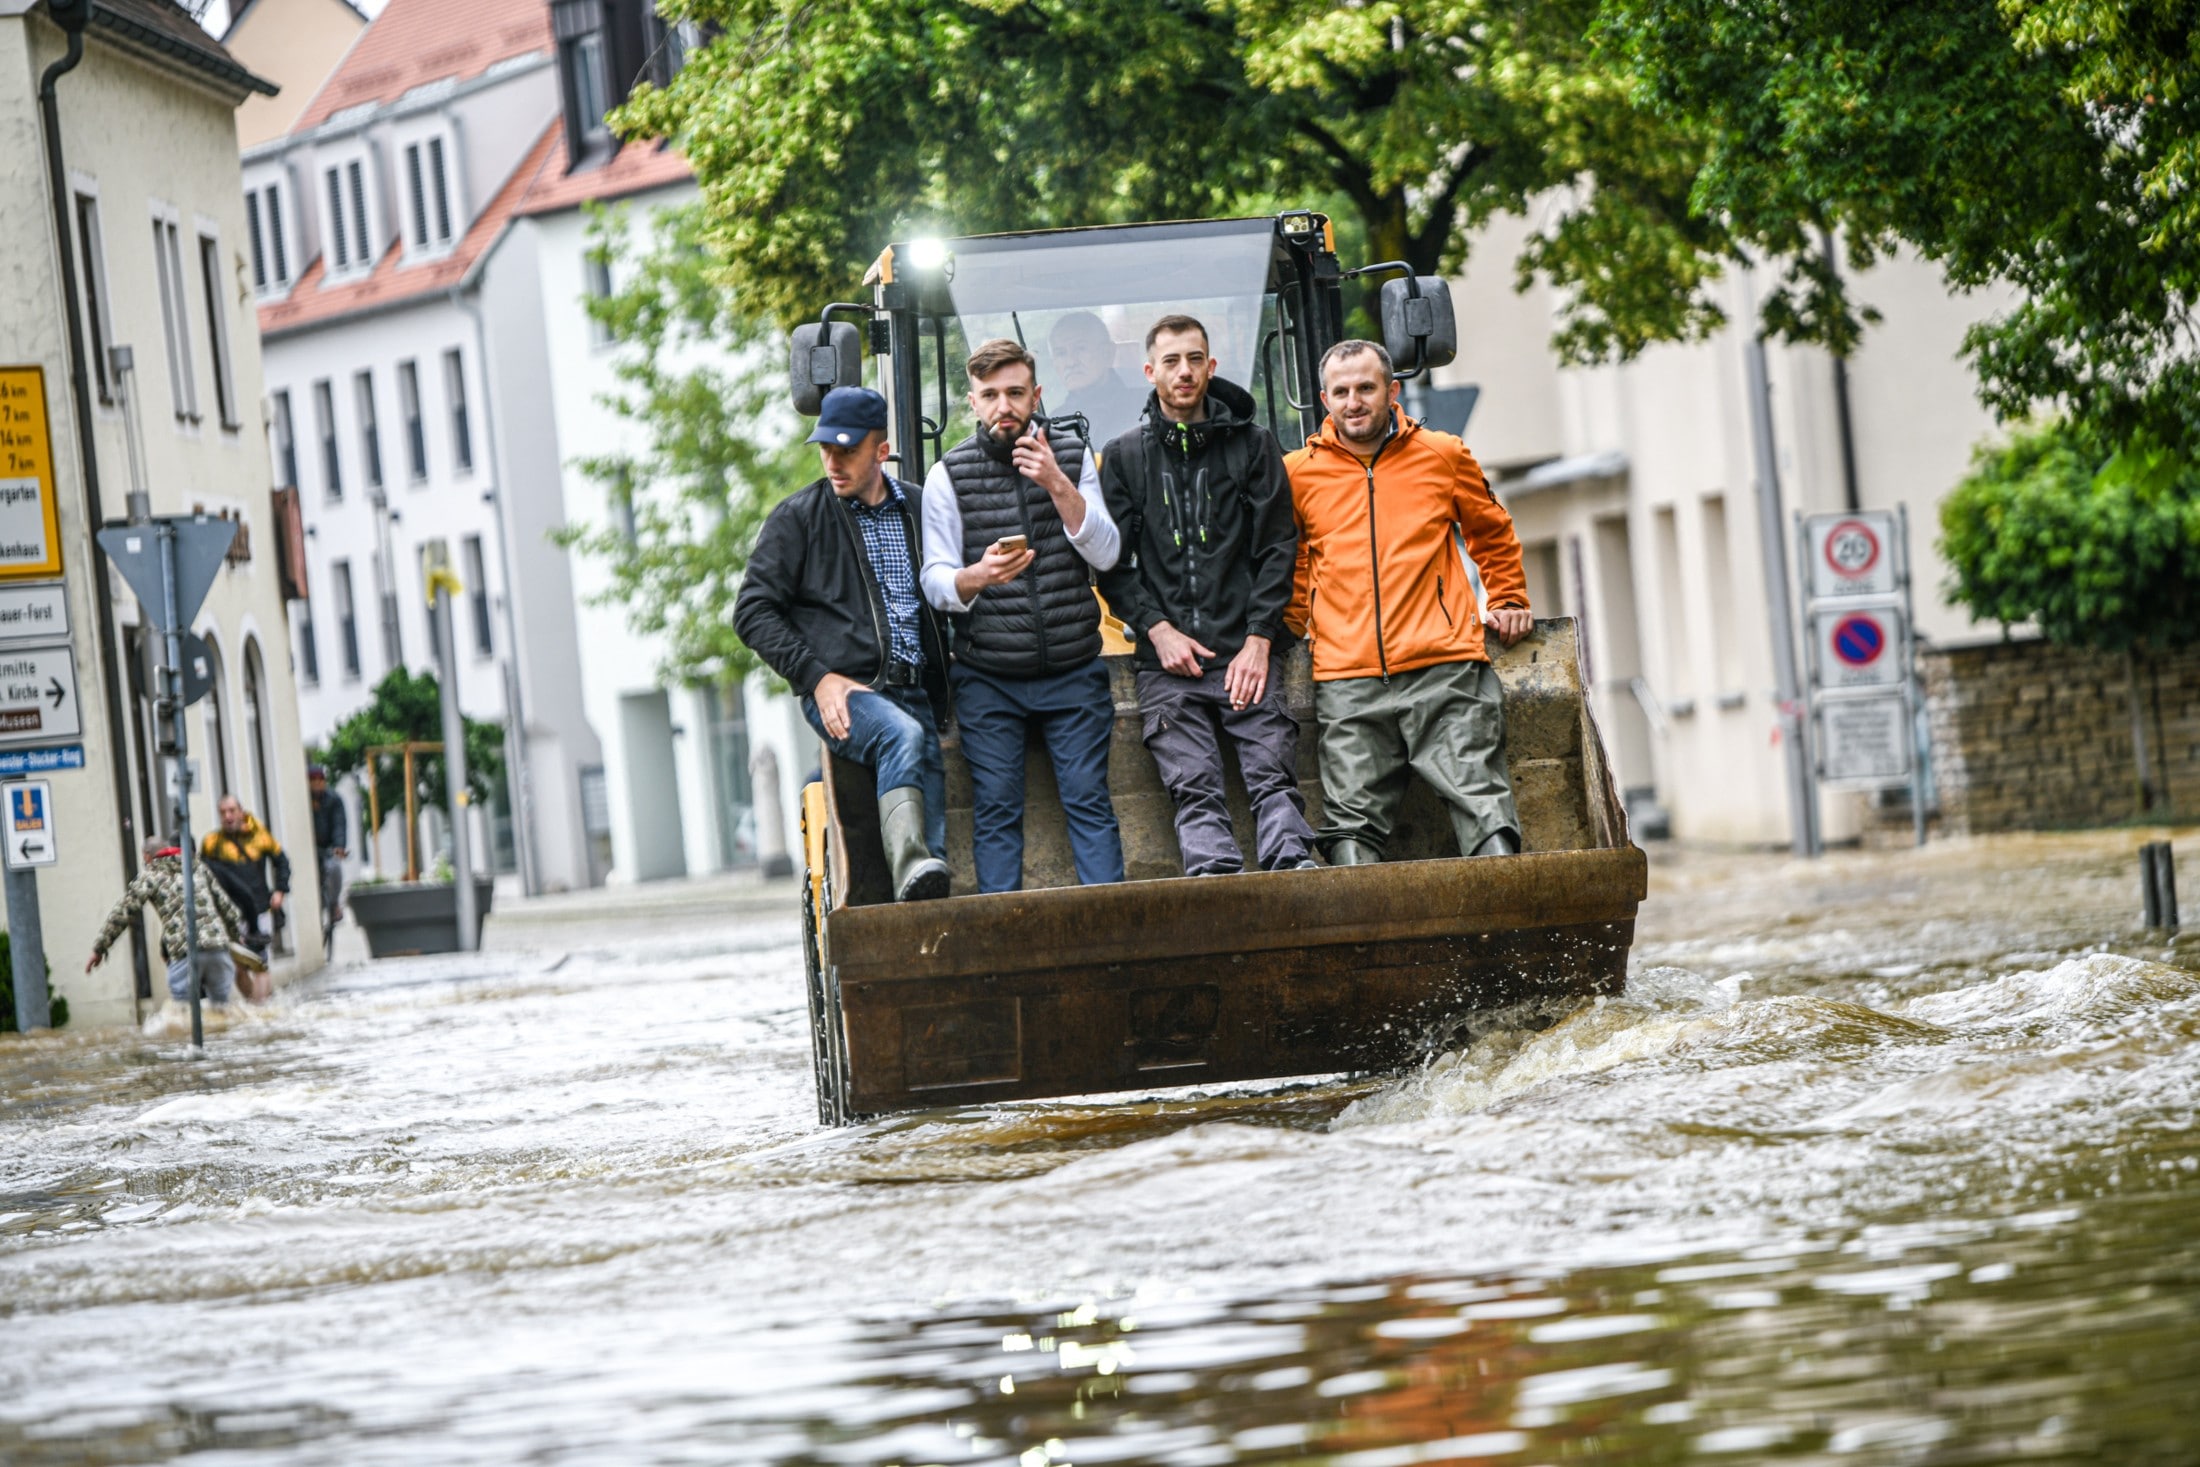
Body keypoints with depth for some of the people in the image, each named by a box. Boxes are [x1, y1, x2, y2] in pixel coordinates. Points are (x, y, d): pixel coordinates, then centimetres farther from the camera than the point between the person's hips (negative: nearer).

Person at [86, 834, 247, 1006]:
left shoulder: (151, 875, 10)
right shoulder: (199, 867, 23)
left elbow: (123, 911, 4)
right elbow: (226, 906, 24)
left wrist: (99, 948, 9)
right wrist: (237, 938, 36)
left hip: (184, 953, -4)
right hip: (218, 945, 4)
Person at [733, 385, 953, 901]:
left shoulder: (919, 509, 15)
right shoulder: (799, 517, 5)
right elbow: (753, 611, 2)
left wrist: (946, 684, 18)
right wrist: (818, 677, -8)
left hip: (915, 693, 5)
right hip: (842, 694, -4)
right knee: (902, 736, -35)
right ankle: (910, 869, -49)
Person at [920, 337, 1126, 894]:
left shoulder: (1072, 457, 8)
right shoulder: (948, 475, 3)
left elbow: (1105, 553, -2)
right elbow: (935, 581, -3)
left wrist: (1056, 484, -15)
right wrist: (978, 576, -25)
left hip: (1073, 670, 1)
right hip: (988, 679, -1)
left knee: (1089, 800, -4)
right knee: (995, 810, -3)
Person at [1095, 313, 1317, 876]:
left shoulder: (1251, 444, 12)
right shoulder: (1124, 457, 14)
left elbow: (1278, 548, 7)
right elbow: (1110, 562, 11)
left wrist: (1258, 640, -4)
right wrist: (1157, 629, -4)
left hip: (1246, 650, 0)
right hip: (1168, 660, 0)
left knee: (1273, 777, -14)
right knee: (1194, 789, -13)